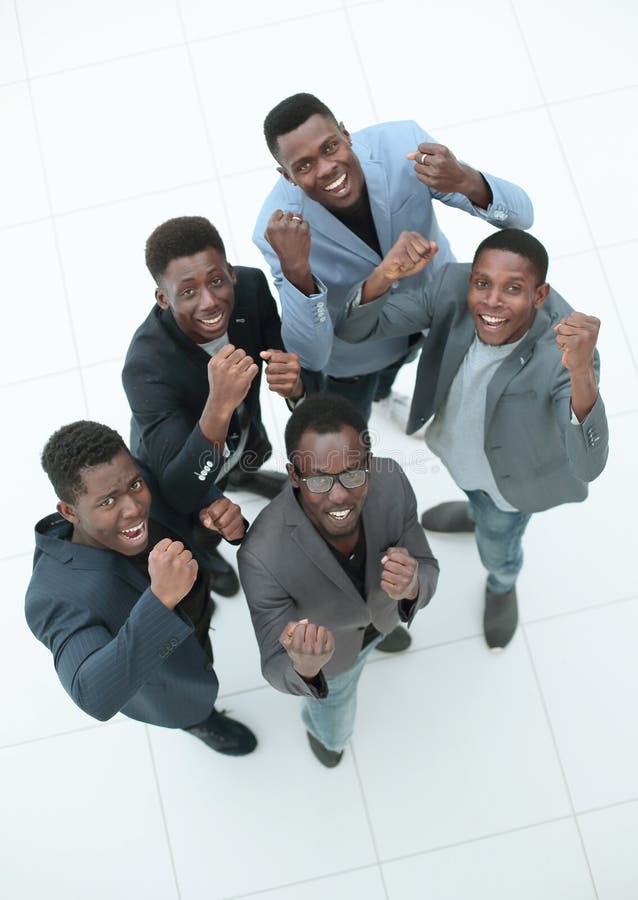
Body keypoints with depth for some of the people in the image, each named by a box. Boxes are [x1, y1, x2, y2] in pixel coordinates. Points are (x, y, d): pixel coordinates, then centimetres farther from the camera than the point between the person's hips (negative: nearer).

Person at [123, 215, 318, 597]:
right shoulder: (146, 366, -45)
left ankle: (239, 476, 72)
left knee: (254, 455, 34)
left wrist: (295, 384, -45)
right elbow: (181, 494, -47)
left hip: (243, 432, 6)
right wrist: (219, 406, -63)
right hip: (182, 463, -5)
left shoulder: (251, 285, -31)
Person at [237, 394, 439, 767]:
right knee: (334, 730, 30)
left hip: (381, 611, 3)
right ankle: (320, 725, 67)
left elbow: (427, 572, -22)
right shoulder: (263, 555, -48)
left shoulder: (390, 481, -38)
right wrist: (306, 668, -61)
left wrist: (411, 587, -49)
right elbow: (279, 670, -35)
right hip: (321, 641, -2)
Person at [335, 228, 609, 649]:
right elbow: (352, 327, -33)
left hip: (511, 470, -3)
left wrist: (582, 376, -70)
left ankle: (502, 586, 65)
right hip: (458, 441, 3)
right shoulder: (452, 288, -32)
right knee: (473, 490, 38)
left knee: (498, 547, 27)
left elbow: (587, 467, -52)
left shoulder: (562, 353, -43)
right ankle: (479, 514, 76)